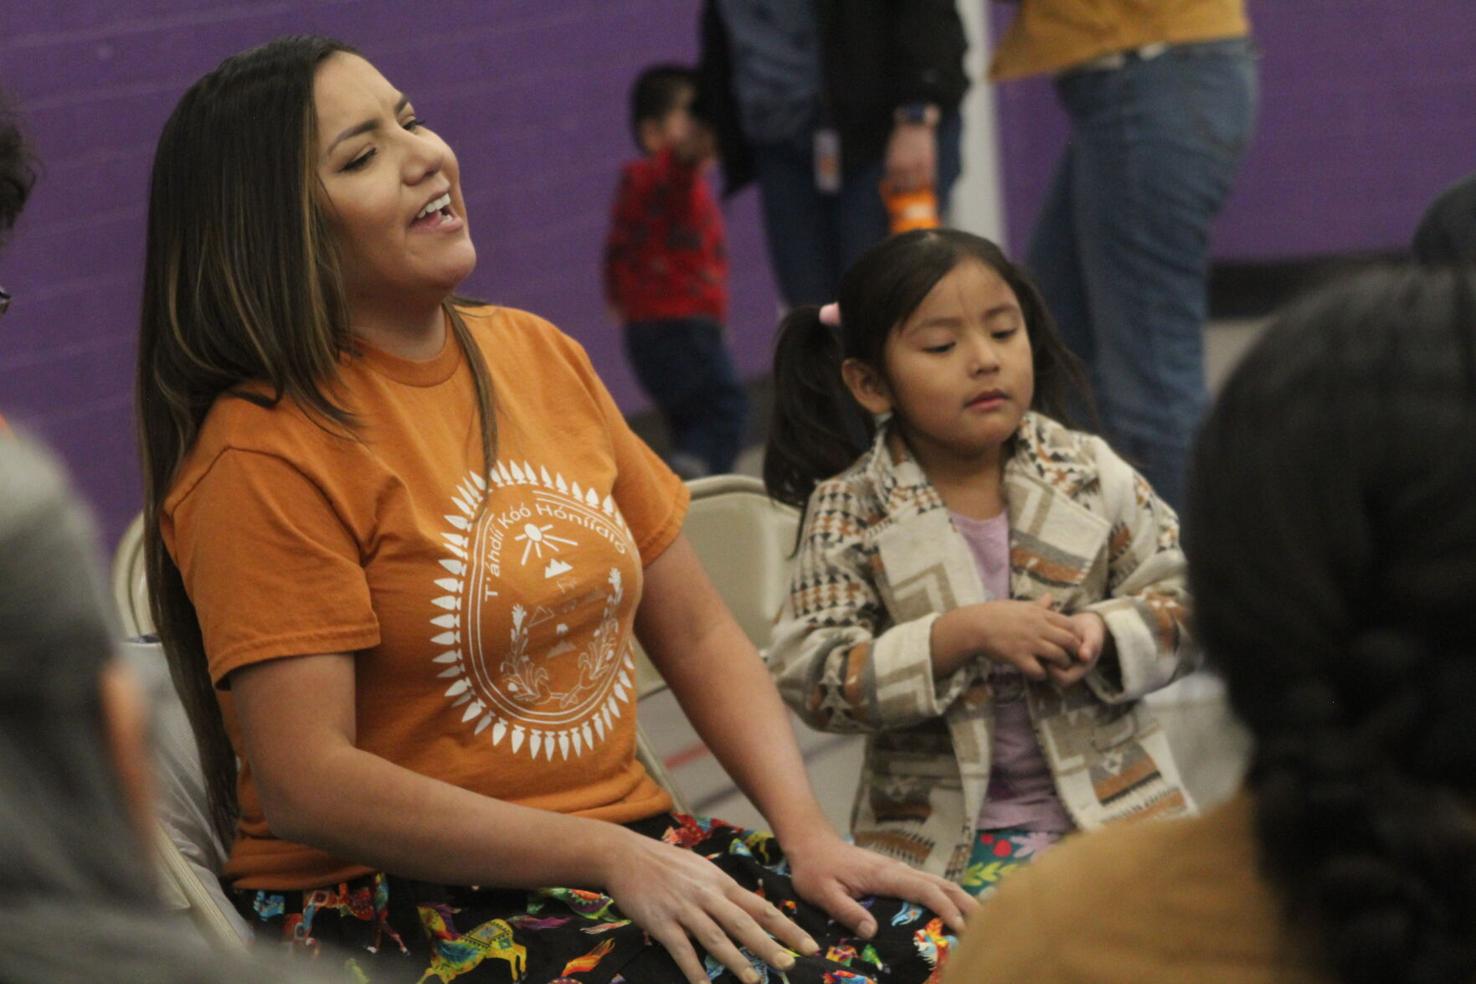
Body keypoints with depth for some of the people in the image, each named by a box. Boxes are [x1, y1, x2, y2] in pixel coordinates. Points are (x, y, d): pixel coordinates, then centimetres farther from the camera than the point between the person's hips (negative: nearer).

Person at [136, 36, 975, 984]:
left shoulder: (540, 355, 11)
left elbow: (699, 638, 14)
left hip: (631, 847, 7)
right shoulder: (266, 453, -11)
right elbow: (305, 785, -17)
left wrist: (810, 836, -2)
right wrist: (612, 856, -20)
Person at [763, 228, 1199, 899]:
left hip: (1112, 812, 2)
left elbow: (1185, 601, 8)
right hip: (939, 838, -2)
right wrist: (961, 635, -21)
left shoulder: (1092, 474, 3)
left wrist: (1103, 633, -15)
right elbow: (811, 679, -10)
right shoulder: (848, 511, -3)